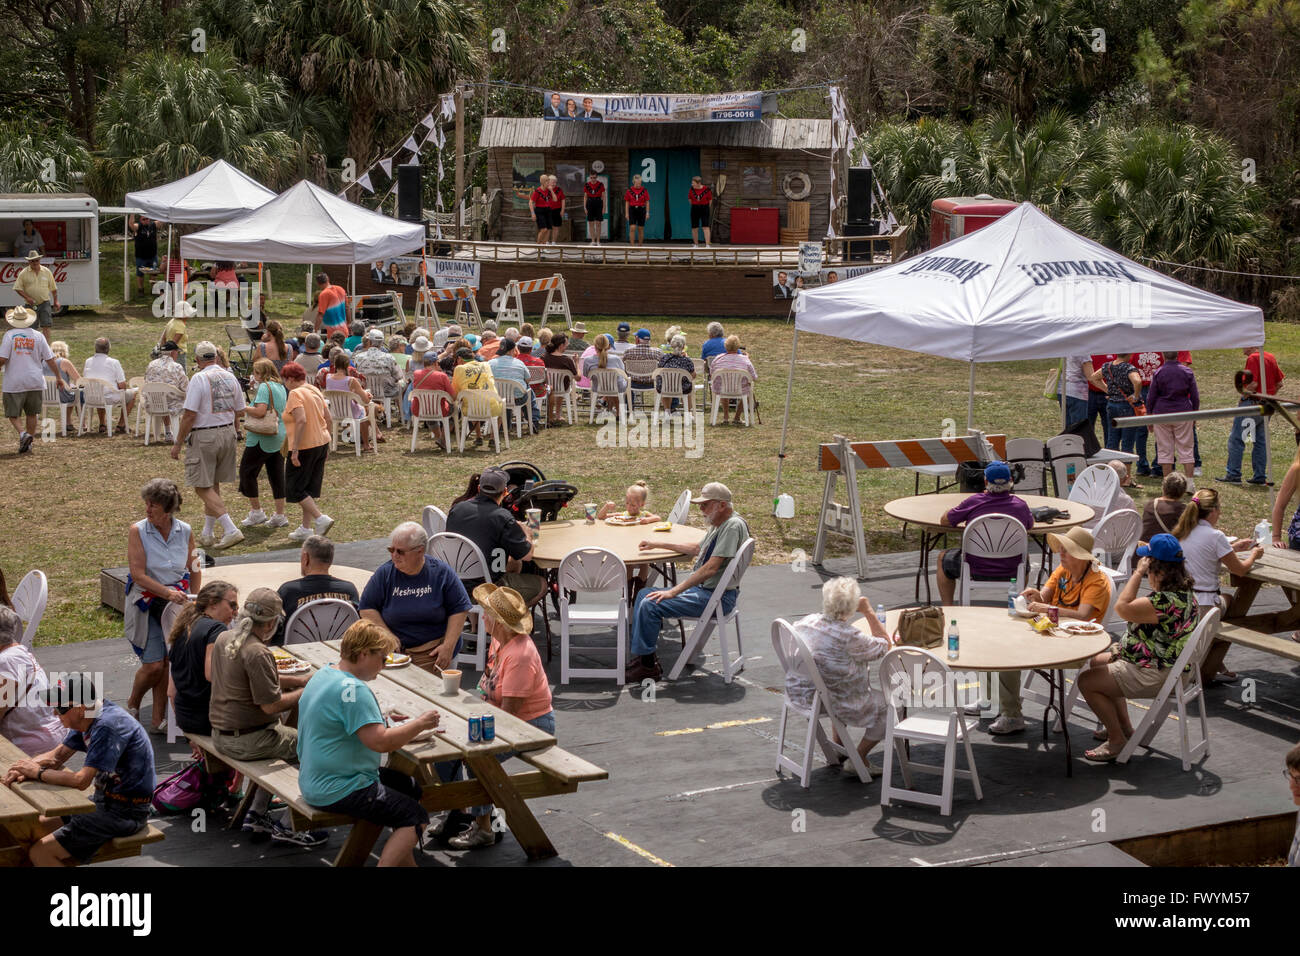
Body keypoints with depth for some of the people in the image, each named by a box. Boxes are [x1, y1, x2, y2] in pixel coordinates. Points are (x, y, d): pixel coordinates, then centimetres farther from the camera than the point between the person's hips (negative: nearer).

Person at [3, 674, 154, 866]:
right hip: (105, 802, 10)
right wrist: (27, 767, -7)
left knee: (39, 853, -13)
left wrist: (38, 773, -15)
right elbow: (58, 755, 12)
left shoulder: (107, 727, -26)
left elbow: (81, 781, -28)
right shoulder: (89, 717, 5)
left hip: (124, 813, -10)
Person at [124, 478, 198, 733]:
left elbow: (194, 569, 14)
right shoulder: (138, 531, -9)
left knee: (168, 661, -3)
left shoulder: (185, 532, 1)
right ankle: (132, 704, 22)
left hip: (177, 600, 3)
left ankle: (159, 719, 8)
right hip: (146, 603, -3)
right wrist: (168, 593, -24)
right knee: (153, 664, -8)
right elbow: (138, 574, -15)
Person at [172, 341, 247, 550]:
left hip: (204, 436, -7)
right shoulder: (231, 378, 5)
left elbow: (189, 415, -16)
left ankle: (231, 530, -15)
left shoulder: (199, 379, -15)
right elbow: (239, 411, 12)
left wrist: (178, 443, -9)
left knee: (203, 487, -3)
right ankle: (207, 534, 25)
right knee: (214, 484, 17)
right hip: (228, 433, 7)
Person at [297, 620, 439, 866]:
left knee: (411, 787, 20)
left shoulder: (322, 676, 9)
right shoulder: (352, 689, -24)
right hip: (339, 791, -11)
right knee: (416, 817, -9)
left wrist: (379, 720, 14)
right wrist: (420, 724, -16)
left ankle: (402, 857, 24)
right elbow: (381, 742, -28)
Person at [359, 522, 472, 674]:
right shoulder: (384, 573, 4)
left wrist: (448, 646, -6)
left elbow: (459, 610, 3)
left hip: (432, 649, -1)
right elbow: (367, 609, 6)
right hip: (393, 649, 1)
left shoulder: (441, 573, 1)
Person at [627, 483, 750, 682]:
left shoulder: (734, 526, -20)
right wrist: (660, 545, 27)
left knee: (650, 605, -19)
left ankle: (648, 666, -7)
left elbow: (711, 568, -25)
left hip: (717, 596, -11)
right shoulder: (718, 524, 13)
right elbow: (697, 550, 30)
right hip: (701, 589, 11)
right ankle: (642, 656, 7)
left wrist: (674, 591, -24)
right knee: (644, 594, 10)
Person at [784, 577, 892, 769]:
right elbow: (885, 646, -10)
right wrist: (868, 611, -7)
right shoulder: (848, 637, -26)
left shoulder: (805, 622, -6)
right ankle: (858, 757, 12)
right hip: (830, 703, -7)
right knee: (890, 704, 10)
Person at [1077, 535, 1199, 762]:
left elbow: (1122, 607, -31)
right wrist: (1123, 648, 15)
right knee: (1098, 662, 27)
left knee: (1086, 681, -8)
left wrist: (1138, 572, -23)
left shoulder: (1167, 602, -32)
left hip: (1155, 677, -11)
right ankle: (1125, 728, 30)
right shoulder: (1182, 592, 3)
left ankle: (1117, 741, 4)